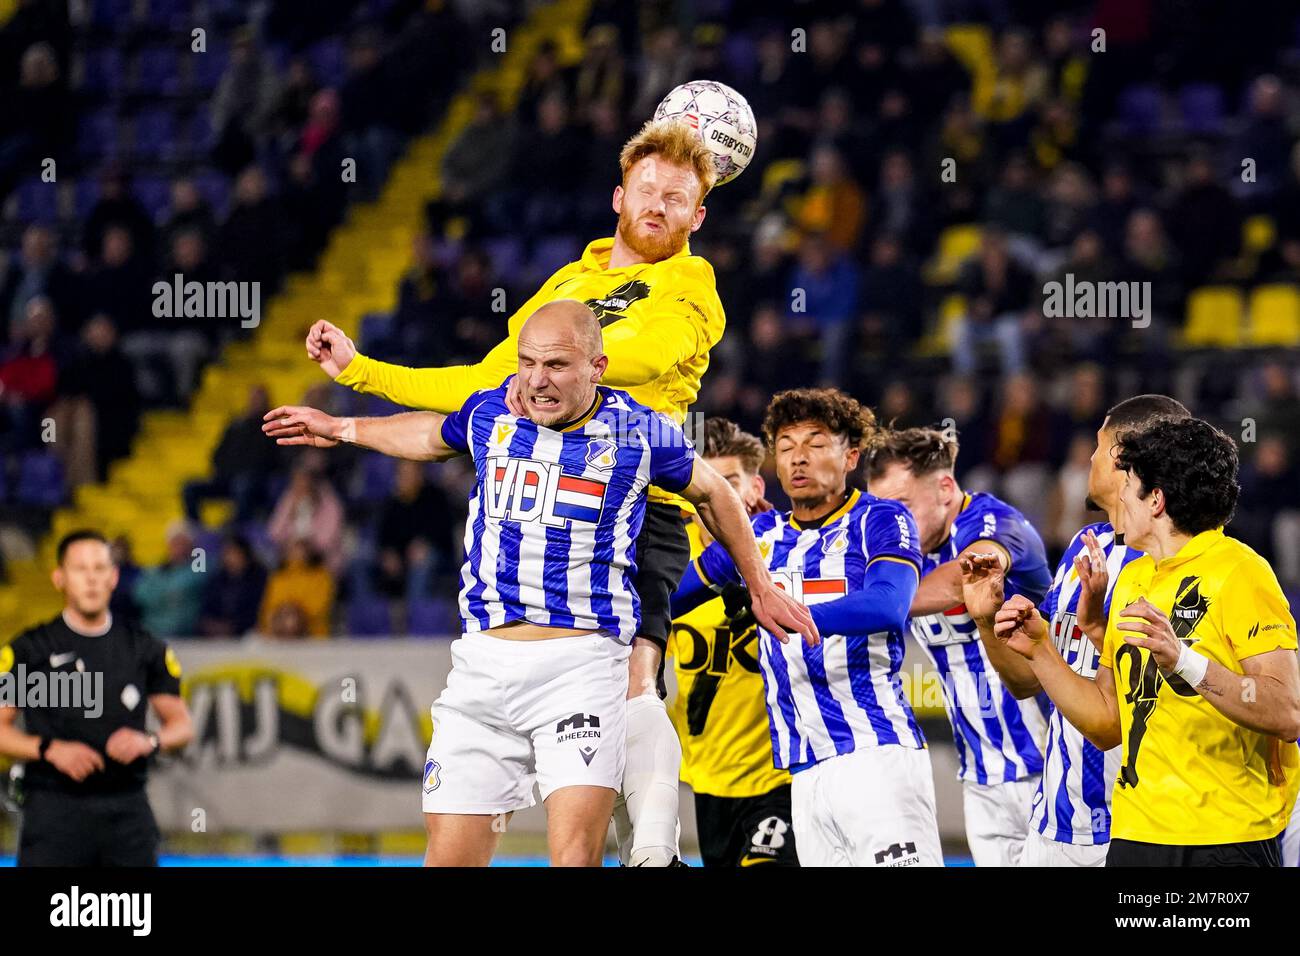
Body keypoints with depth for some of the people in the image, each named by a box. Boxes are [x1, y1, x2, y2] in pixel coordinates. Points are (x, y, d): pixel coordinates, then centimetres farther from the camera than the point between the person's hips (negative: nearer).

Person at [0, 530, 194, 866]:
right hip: (54, 808, -3)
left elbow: (182, 724, 13)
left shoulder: (145, 648, 9)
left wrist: (150, 741, -8)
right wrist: (50, 749, -14)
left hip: (127, 809, 3)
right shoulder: (29, 649, 2)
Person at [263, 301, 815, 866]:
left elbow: (713, 495, 18)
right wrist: (341, 430, 44)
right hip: (483, 664, 4)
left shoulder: (638, 432, -1)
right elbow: (434, 435, 32)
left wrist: (760, 586, 27)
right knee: (450, 857, 1)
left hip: (581, 667, -4)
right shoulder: (489, 415, 6)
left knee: (575, 855, -21)